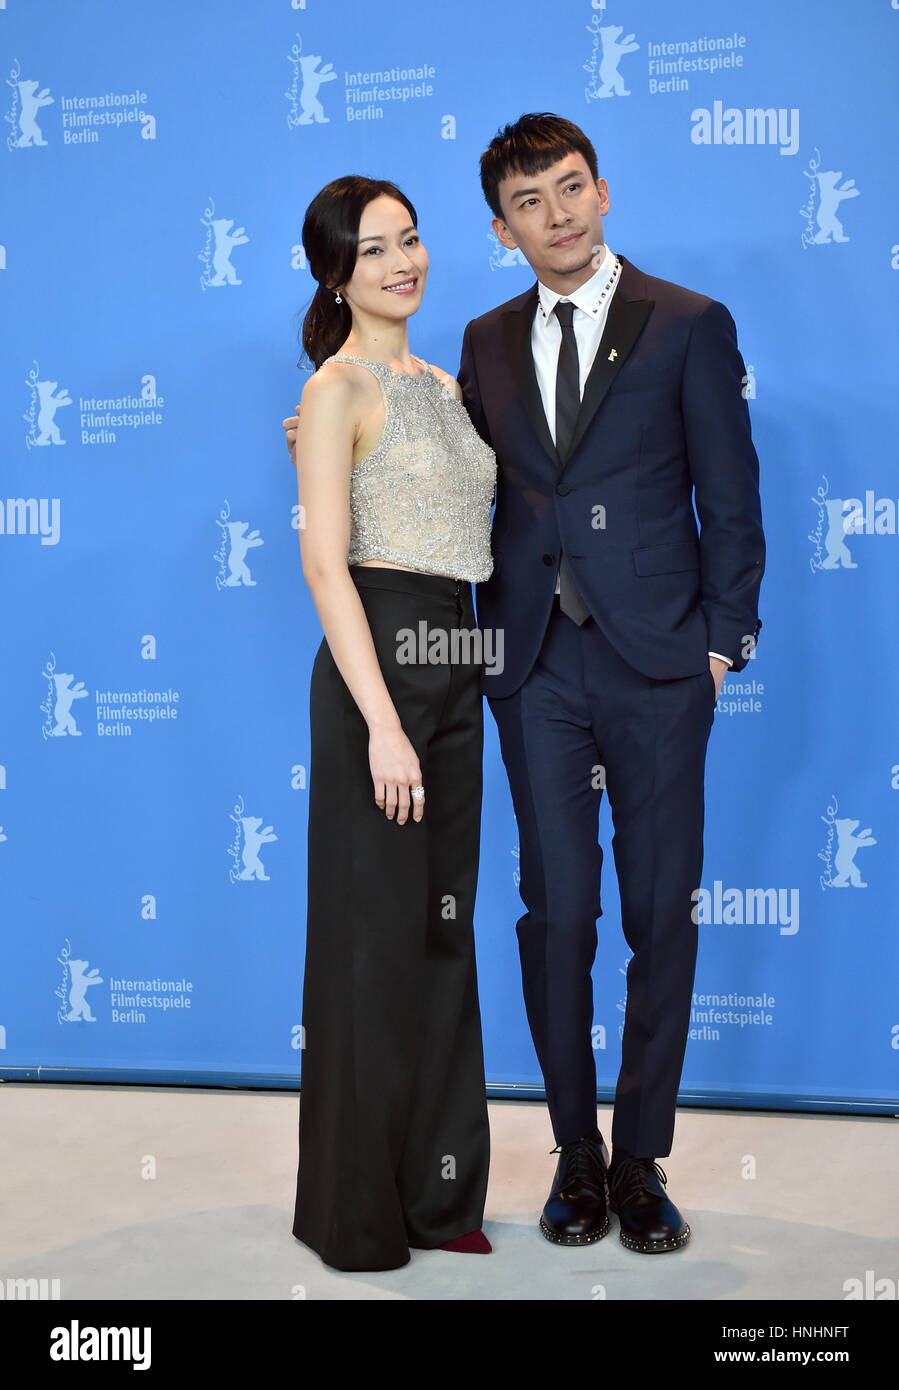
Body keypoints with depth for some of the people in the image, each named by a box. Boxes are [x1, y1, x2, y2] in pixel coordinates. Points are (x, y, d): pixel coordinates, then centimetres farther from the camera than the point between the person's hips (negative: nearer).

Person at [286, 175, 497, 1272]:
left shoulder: (444, 384, 17)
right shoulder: (338, 387, -7)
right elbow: (325, 565, -15)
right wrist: (382, 722, -21)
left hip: (455, 665, 8)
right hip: (376, 662, -8)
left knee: (444, 928, 12)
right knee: (375, 936, -1)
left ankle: (435, 1193, 25)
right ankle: (356, 1210, 15)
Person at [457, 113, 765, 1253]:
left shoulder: (690, 326, 2)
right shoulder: (487, 342, 12)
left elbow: (730, 502, 1)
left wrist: (721, 644, -4)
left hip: (657, 667, -2)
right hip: (535, 669, 3)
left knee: (661, 916, 3)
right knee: (556, 912, 5)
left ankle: (640, 1158, 18)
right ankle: (575, 1151, 19)